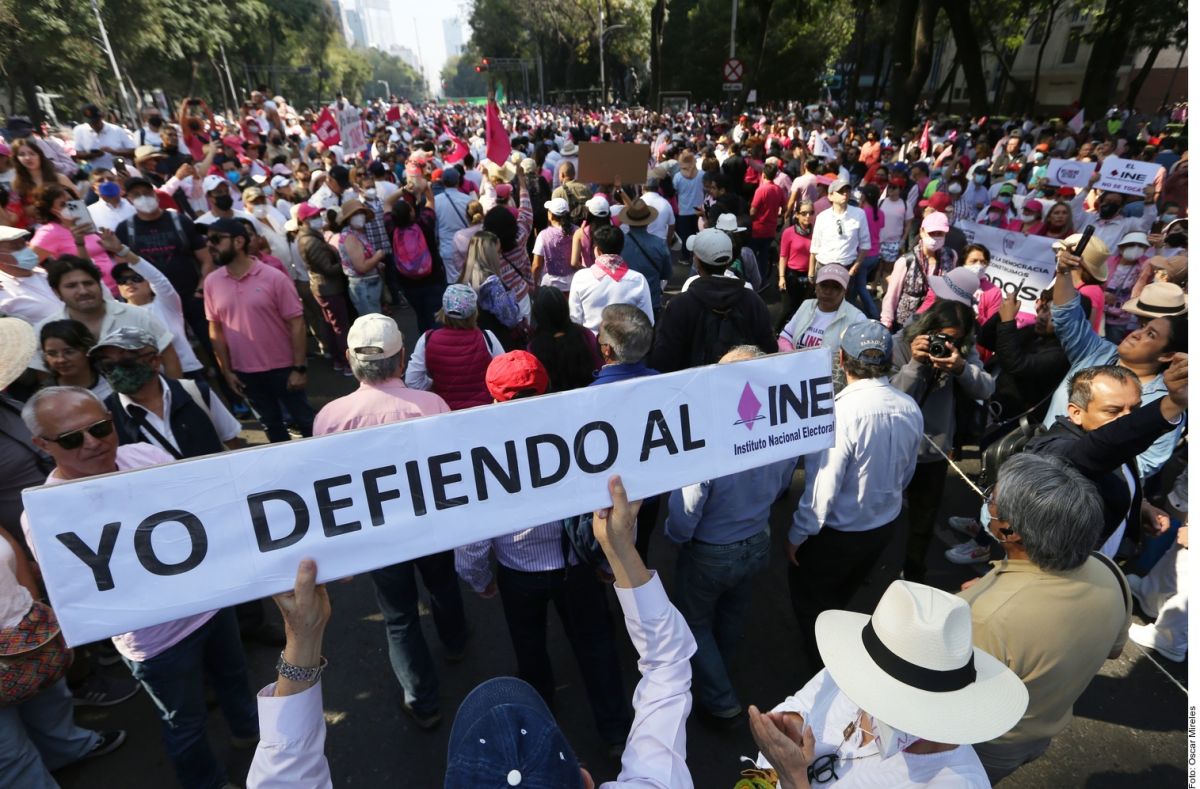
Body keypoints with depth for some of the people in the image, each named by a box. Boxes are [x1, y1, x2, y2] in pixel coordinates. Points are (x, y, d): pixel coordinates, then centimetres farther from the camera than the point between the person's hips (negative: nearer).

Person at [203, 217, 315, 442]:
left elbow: (296, 323, -12)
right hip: (245, 372, 4)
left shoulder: (274, 277, -12)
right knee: (270, 424, 17)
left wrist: (299, 368, -14)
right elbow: (215, 329, 7)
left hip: (283, 368, -4)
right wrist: (226, 371, 5)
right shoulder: (211, 282, 0)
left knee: (304, 419, 8)